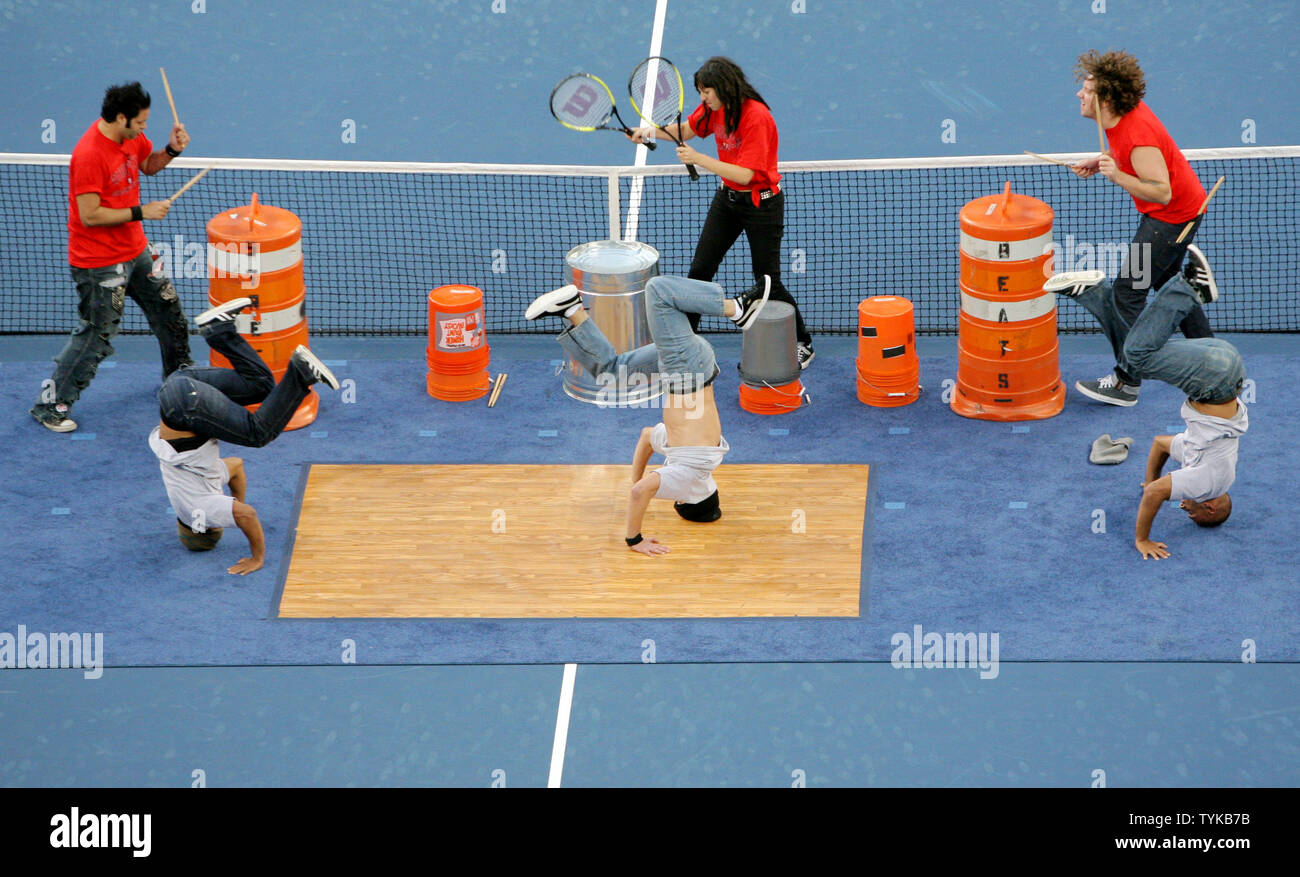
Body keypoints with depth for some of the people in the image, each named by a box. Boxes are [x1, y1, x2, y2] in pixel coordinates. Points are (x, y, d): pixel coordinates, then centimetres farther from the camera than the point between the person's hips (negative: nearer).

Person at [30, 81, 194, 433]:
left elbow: (148, 164, 17)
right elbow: (90, 215, -28)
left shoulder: (130, 135, -3)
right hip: (99, 263, -9)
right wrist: (140, 212, -23)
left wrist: (171, 149, -3)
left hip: (135, 250, 9)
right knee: (95, 337, -3)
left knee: (169, 311, 22)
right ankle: (49, 405, 10)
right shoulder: (89, 155, -29)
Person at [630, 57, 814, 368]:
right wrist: (651, 131, -7)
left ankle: (803, 345, 18)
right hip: (727, 198, 7)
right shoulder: (714, 108, -5)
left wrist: (699, 159, -33)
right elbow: (686, 129, 11)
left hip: (761, 202, -7)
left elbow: (745, 175, -31)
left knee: (768, 282, -1)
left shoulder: (757, 117, -28)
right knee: (700, 269, 4)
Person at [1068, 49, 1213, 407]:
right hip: (1184, 207, 10)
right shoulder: (1122, 114, -5)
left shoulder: (1138, 138, -33)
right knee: (1166, 282, 25)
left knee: (1128, 291, -6)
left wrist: (1119, 176, -41)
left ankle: (1126, 383, 1)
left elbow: (1163, 192, -31)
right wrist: (1102, 161, 2)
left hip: (1173, 216, -10)